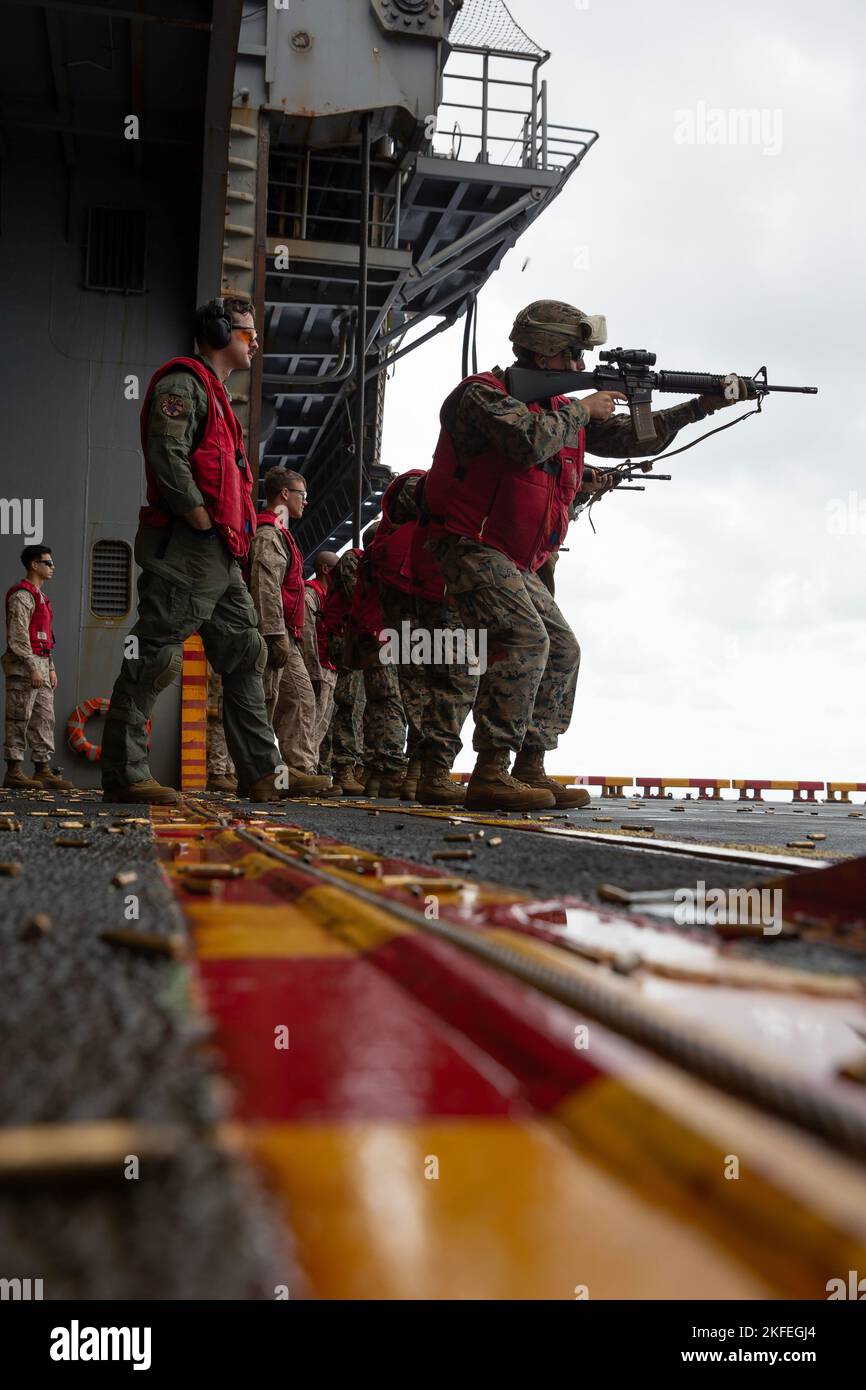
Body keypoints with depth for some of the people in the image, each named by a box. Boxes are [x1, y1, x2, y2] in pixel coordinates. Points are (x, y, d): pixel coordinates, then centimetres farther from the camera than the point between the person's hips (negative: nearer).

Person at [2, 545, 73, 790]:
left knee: (45, 719, 8)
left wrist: (51, 667, 19)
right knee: (19, 720, -7)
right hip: (24, 666, -10)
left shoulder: (40, 596, 22)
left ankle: (43, 770, 11)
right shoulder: (22, 594, -9)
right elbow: (18, 635, -16)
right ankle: (14, 772, -5)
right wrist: (32, 668, -20)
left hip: (40, 665, 10)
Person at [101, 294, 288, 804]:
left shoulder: (216, 397, 28)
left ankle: (264, 774, 10)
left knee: (246, 657, 8)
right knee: (156, 657, -9)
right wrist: (206, 525, -17)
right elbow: (167, 458, -17)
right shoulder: (185, 382, -3)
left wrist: (234, 539, 15)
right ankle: (124, 775, -5)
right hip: (187, 550, -10)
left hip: (221, 560, 10)